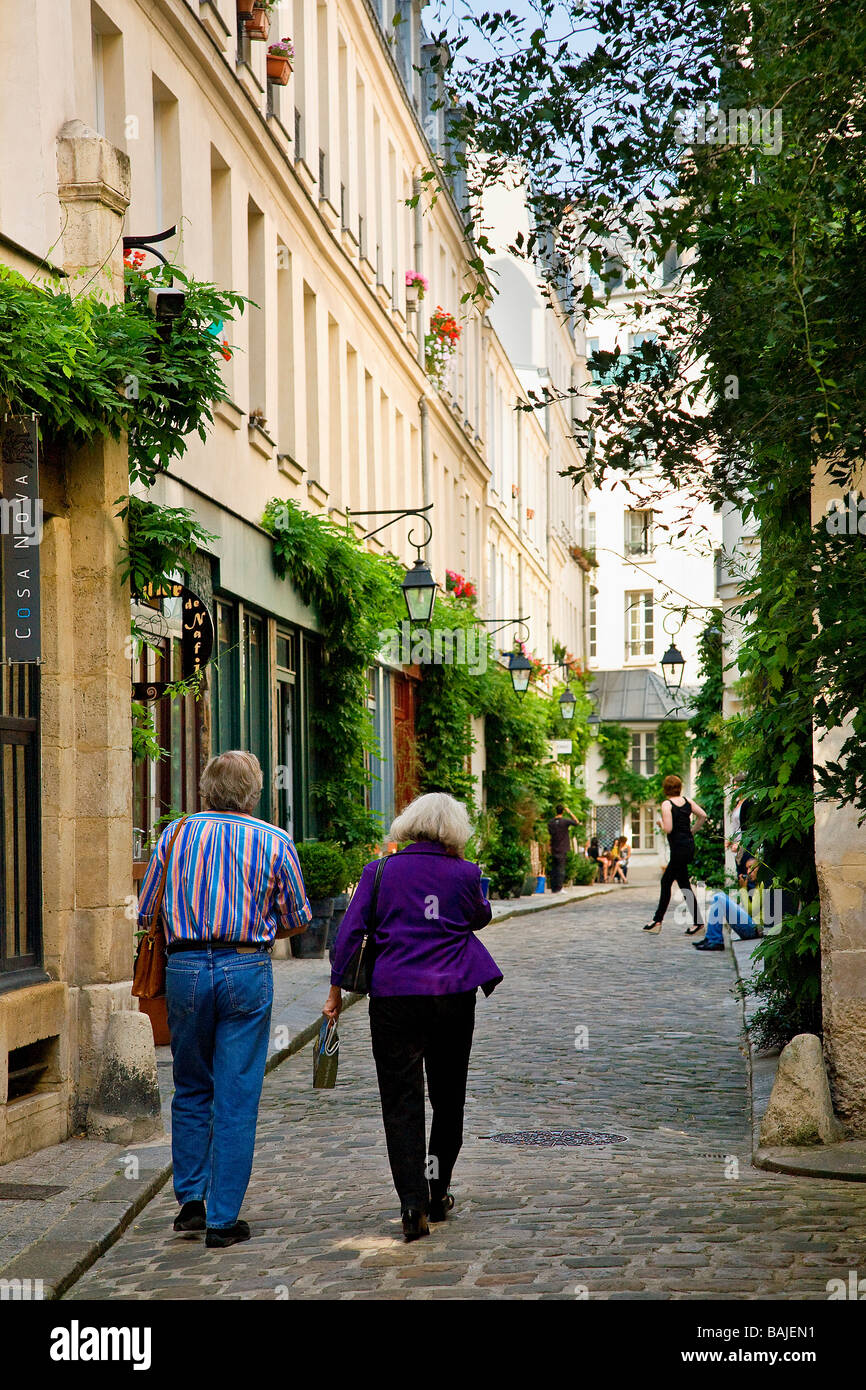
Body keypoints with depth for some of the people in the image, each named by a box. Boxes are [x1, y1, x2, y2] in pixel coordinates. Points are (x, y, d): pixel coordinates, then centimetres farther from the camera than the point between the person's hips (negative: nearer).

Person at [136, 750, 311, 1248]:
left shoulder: (175, 834, 4)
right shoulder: (275, 842, 0)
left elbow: (147, 910, 9)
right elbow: (298, 920, 8)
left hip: (185, 968, 2)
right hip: (246, 970, -2)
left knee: (191, 1090, 18)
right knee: (237, 1098, 3)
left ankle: (191, 1199, 17)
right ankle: (223, 1219, 5)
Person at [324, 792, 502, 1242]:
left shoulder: (379, 871, 1)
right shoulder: (464, 873, 2)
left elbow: (350, 931, -2)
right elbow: (480, 918, 21)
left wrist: (336, 990, 4)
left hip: (394, 997, -1)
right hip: (454, 997, 1)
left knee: (401, 1101, 0)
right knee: (448, 1095, 17)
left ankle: (413, 1201, -12)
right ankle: (437, 1192, 24)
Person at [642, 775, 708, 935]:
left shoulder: (667, 804, -11)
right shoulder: (687, 802, 7)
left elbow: (668, 829, -18)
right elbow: (703, 815, 4)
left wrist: (661, 823, 3)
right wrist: (693, 830, 15)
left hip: (678, 848, -8)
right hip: (689, 845, 8)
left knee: (684, 885, -1)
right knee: (666, 881, 15)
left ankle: (698, 922, 0)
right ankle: (657, 920, 19)